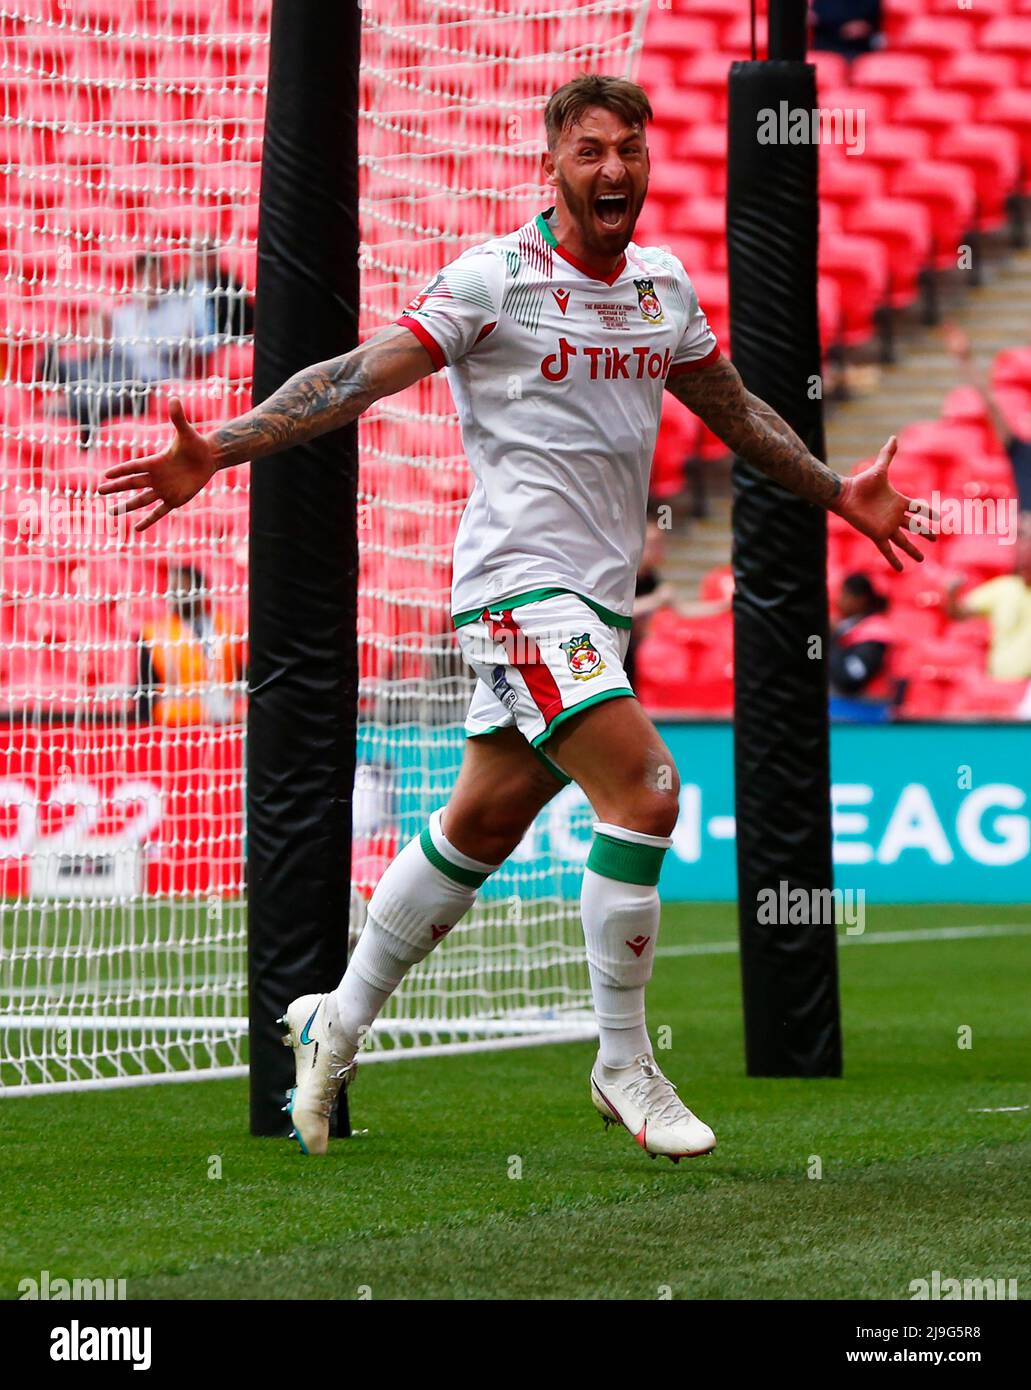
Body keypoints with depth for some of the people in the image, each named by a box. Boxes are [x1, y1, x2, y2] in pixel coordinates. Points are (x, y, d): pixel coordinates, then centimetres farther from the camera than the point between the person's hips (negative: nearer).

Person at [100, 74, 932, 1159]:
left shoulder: (664, 286, 11)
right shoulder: (494, 278, -9)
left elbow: (734, 411, 27)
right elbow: (358, 377, -13)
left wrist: (840, 494, 32)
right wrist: (219, 451, -23)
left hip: (595, 600, 7)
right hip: (520, 581, -7)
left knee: (483, 824, 11)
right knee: (644, 789, -19)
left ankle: (339, 1021, 27)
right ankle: (623, 1069, -9)